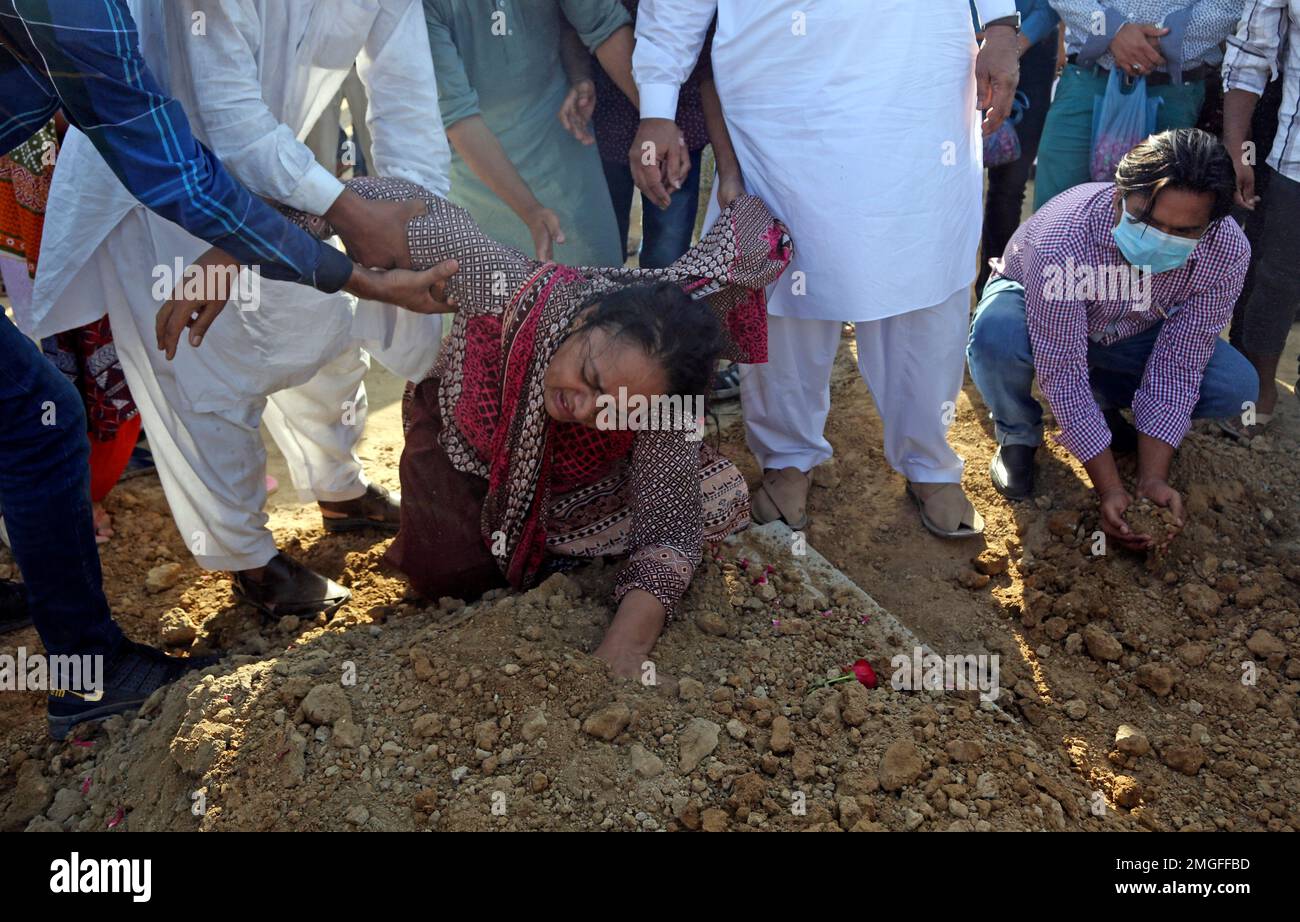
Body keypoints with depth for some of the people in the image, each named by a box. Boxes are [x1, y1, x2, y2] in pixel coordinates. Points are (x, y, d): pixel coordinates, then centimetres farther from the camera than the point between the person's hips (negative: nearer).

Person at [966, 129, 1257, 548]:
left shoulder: (1227, 251, -28)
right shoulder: (1062, 241, -40)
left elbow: (1177, 367, -22)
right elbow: (1062, 371, -35)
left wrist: (1152, 479, -28)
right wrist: (1109, 489, -34)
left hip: (1129, 334, 4)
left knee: (1237, 388, -18)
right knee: (996, 337, -39)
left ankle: (1106, 404, 11)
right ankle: (1018, 436, -4)